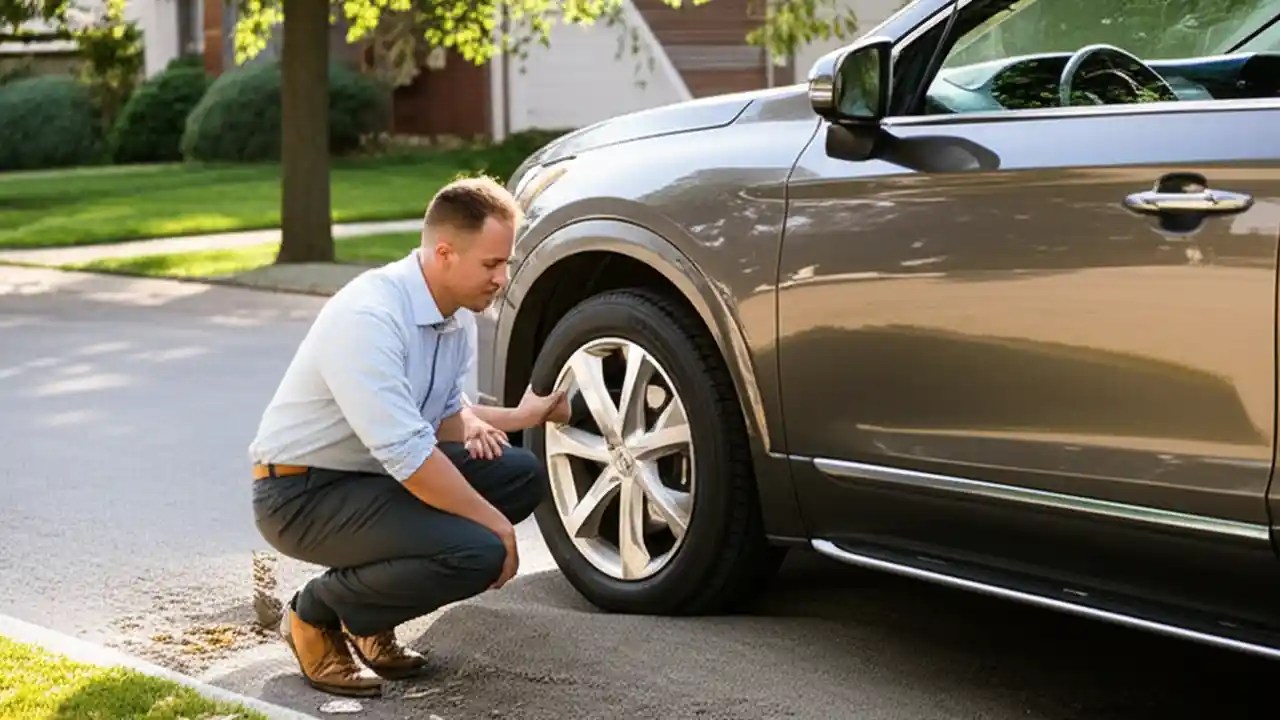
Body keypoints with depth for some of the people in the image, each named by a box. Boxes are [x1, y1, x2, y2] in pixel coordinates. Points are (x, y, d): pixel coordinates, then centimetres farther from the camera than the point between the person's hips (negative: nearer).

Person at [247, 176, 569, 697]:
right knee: (475, 552, -25)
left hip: (378, 474, 10)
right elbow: (407, 457, -30)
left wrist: (518, 416, -1)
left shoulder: (456, 311, 2)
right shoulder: (370, 316, -28)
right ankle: (318, 615, -1)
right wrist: (495, 523, -20)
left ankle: (369, 621, 8)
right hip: (302, 494, -10)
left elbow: (446, 408, 19)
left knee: (522, 475, 0)